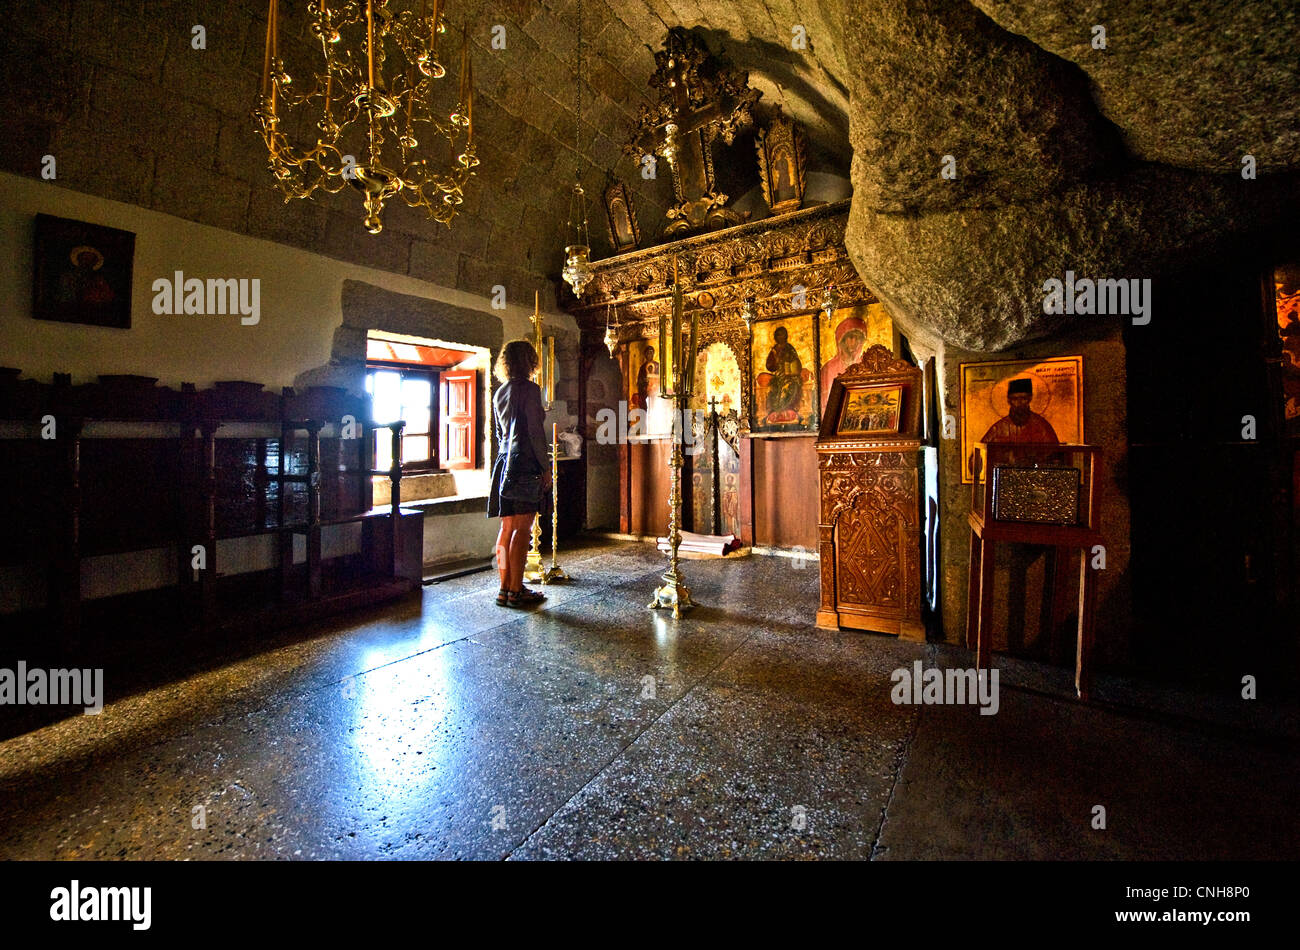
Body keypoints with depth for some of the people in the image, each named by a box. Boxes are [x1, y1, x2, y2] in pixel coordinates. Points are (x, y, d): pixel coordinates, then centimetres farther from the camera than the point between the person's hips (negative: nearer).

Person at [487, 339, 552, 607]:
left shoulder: (500, 393, 15)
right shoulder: (529, 389, -8)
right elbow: (535, 432, -13)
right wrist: (546, 467, -9)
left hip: (504, 463, 8)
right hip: (525, 464, -8)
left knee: (507, 527, 9)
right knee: (522, 529, -4)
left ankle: (505, 587, 16)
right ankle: (515, 591, 1)